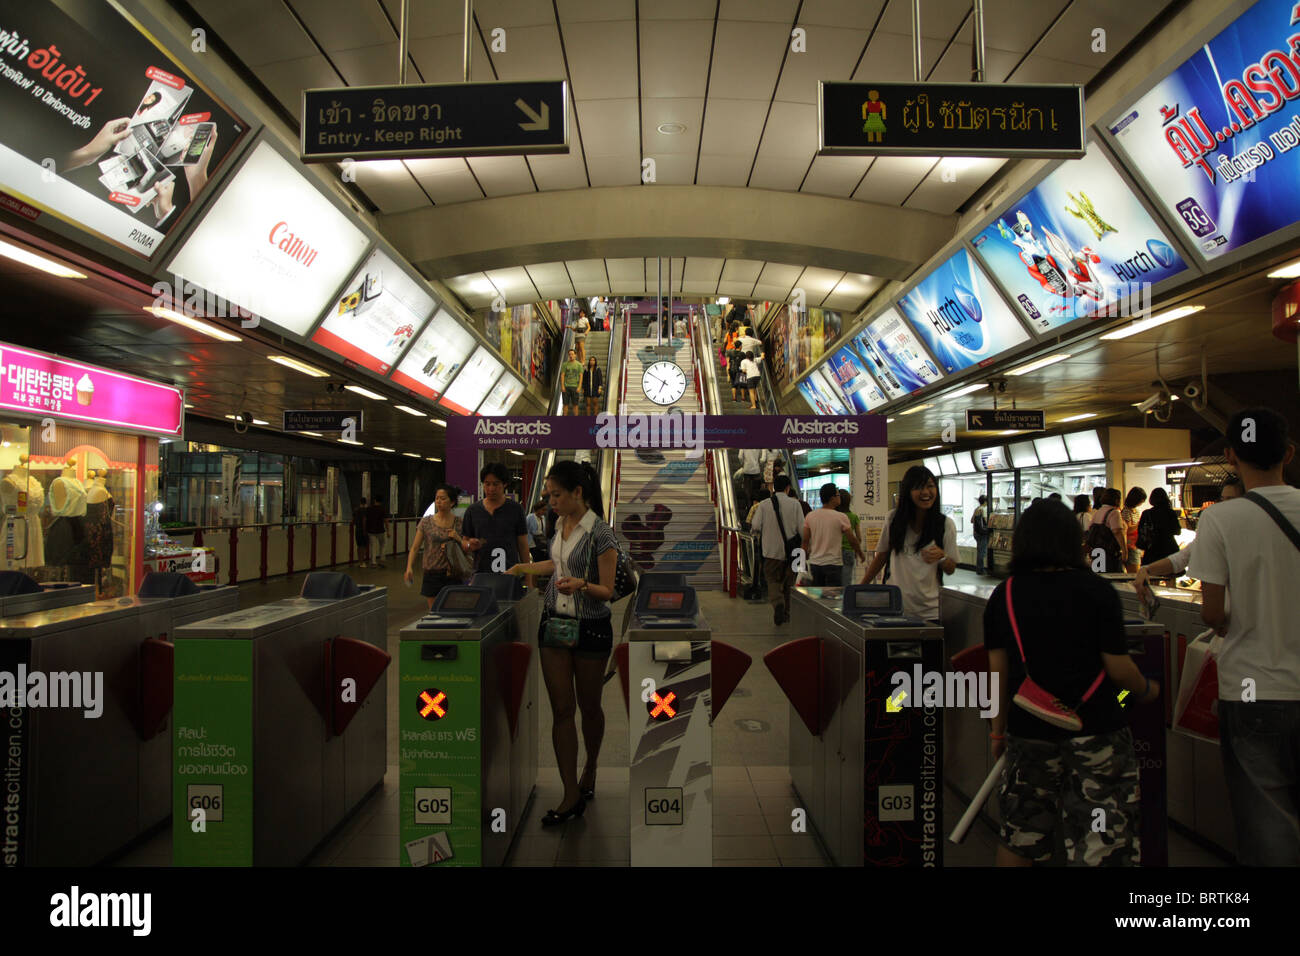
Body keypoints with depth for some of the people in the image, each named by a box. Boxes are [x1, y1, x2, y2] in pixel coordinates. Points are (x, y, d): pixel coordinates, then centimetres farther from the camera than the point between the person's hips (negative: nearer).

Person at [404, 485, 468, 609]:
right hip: (432, 574, 0)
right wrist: (409, 568, -14)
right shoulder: (426, 522, 2)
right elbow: (415, 548, 0)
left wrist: (458, 538, -12)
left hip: (453, 575, 0)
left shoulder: (459, 523, 4)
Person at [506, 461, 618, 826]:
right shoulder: (563, 524, 4)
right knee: (561, 710, 3)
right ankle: (571, 796, 9)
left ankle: (590, 772, 37)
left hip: (591, 628, -6)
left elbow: (607, 591, -15)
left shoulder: (601, 534, -18)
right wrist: (521, 568, 29)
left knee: (589, 707, 12)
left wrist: (581, 584, -34)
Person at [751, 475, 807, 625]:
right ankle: (786, 614, 23)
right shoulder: (795, 504, -4)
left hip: (771, 551, -1)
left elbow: (755, 527, -8)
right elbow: (802, 528, -7)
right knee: (788, 583, 16)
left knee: (773, 581, 7)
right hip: (791, 551, 1)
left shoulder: (764, 505, -3)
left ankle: (778, 603, -21)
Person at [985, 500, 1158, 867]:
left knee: (1018, 840, 16)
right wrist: (1147, 689, 15)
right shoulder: (1097, 591, -8)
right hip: (1096, 732, -2)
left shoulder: (1003, 596, -2)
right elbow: (1119, 669, -7)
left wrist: (999, 729, 12)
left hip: (1029, 732, 3)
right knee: (1101, 847, 6)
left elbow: (998, 671, 1)